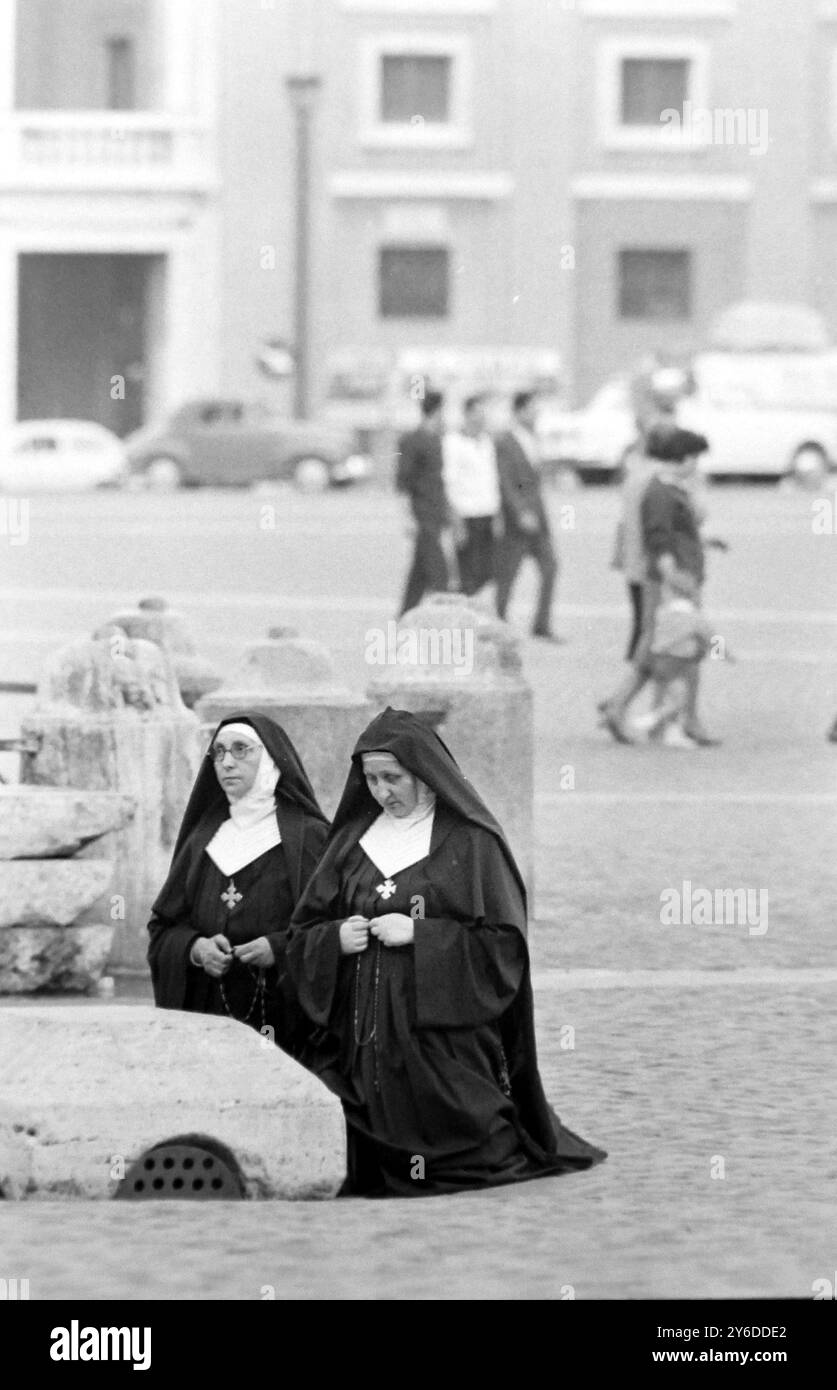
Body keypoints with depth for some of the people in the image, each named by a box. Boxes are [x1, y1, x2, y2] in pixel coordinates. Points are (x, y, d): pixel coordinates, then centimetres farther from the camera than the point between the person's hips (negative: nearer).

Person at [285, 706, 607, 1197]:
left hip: (446, 1040, -4)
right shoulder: (354, 840, 12)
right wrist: (337, 939, -9)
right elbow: (304, 936, 14)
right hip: (365, 1037, 4)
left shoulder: (470, 841, -3)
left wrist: (421, 934, -16)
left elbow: (504, 942, -9)